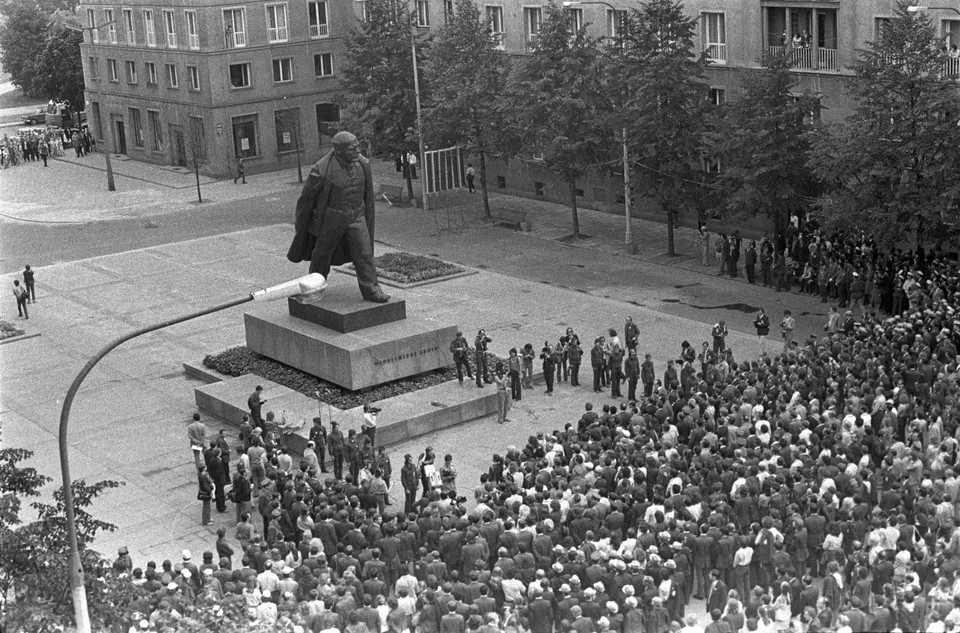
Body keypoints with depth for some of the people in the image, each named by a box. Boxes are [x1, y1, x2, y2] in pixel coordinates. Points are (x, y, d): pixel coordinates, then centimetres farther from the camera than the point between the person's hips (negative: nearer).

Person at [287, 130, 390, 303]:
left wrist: (368, 215, 15)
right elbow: (306, 198, -10)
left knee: (364, 252, -5)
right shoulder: (322, 170, -24)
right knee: (322, 254, 12)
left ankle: (370, 290, 0)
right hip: (330, 218, -3)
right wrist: (301, 223, -1)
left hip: (355, 217, 3)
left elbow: (367, 192, 6)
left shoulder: (363, 164, -10)